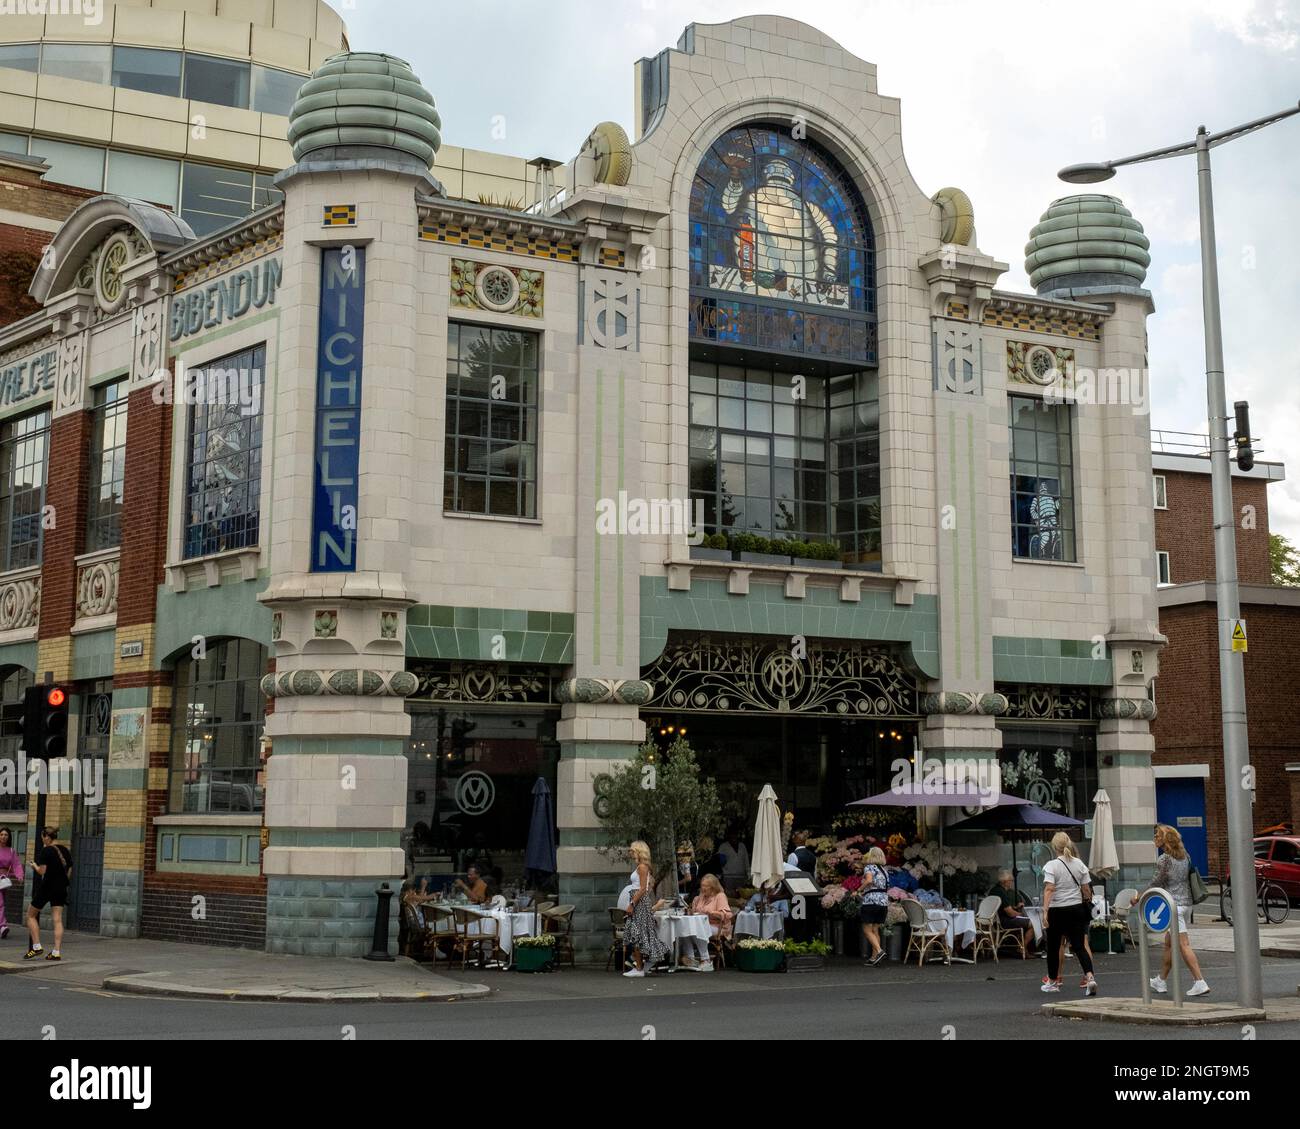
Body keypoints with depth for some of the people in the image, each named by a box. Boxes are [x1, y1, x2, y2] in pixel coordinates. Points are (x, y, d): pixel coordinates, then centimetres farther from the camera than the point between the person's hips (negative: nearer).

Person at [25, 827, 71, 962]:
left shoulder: (45, 851, -11)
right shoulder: (65, 850, 8)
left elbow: (42, 871, -15)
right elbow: (69, 871, 10)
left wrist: (34, 865, 3)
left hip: (47, 887, -6)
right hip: (61, 888, 6)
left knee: (31, 915, 10)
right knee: (58, 920, 3)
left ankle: (36, 947, 3)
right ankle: (56, 952, -2)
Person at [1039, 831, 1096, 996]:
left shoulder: (1052, 866, -11)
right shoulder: (1079, 864, 3)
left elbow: (1049, 889, -20)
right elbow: (1086, 889, 6)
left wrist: (1045, 911, -23)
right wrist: (1087, 904, 24)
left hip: (1057, 910, -4)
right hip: (1077, 908, 4)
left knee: (1053, 946, 11)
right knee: (1079, 946, 2)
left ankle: (1052, 982, 22)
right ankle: (1090, 977, -17)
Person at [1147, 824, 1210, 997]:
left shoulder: (1164, 859, -13)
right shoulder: (1184, 856, 10)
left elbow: (1157, 882, -11)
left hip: (1172, 904, -9)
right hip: (1185, 902, 9)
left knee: (1183, 945, -9)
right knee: (1169, 944, 18)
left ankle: (1200, 982, -15)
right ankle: (1161, 981, 28)